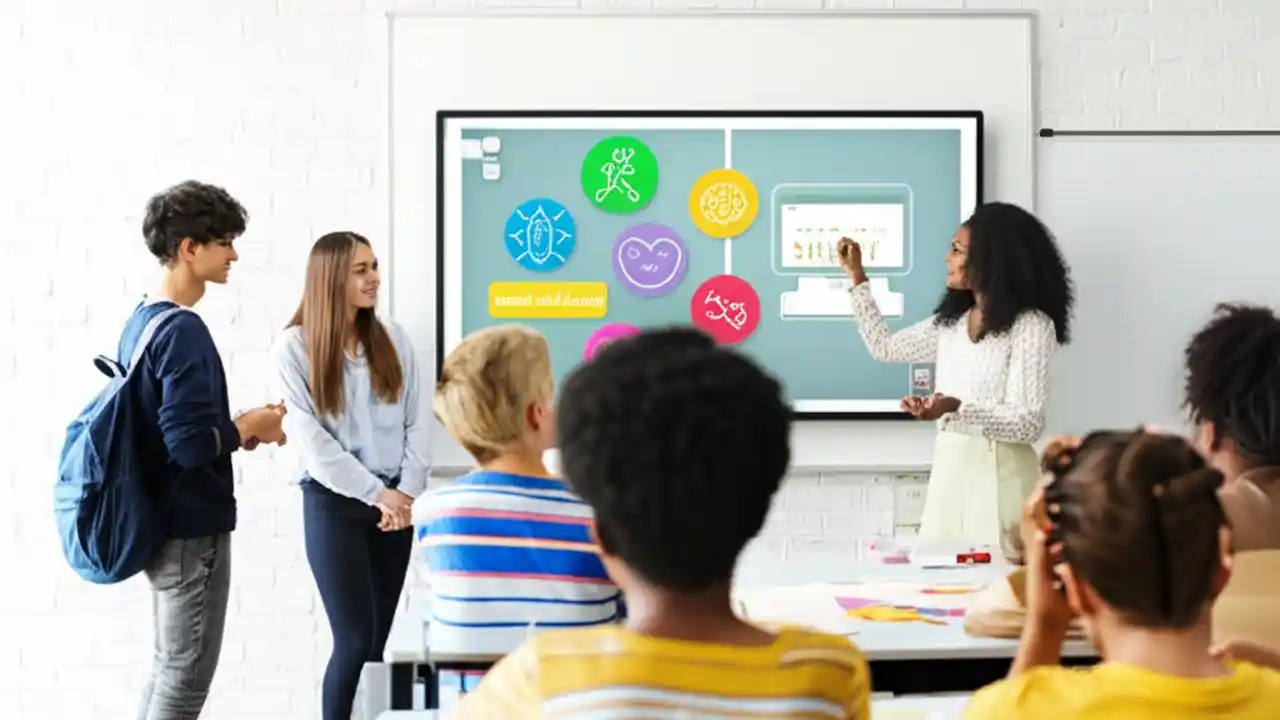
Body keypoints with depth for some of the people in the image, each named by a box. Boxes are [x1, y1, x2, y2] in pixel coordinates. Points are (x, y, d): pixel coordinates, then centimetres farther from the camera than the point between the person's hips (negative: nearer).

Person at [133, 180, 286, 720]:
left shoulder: (141, 319, 9)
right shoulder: (183, 330, -20)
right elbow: (190, 442, -28)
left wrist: (233, 427, 8)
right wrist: (248, 427, -11)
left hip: (161, 520, 10)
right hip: (191, 526, -10)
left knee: (169, 669, 20)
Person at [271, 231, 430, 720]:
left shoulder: (393, 339, 8)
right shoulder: (294, 348, -5)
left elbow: (416, 421, 5)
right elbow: (310, 439, -10)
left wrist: (408, 490, -7)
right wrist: (375, 493, -13)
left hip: (394, 502, 4)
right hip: (334, 502, -4)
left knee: (376, 640, 8)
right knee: (355, 639, -6)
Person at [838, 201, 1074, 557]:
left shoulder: (1031, 325, -10)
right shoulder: (951, 322, 12)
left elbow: (1028, 423, -15)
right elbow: (885, 347, 22)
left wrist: (957, 408, -28)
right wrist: (857, 276, 20)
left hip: (999, 475, -6)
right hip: (949, 469, 7)